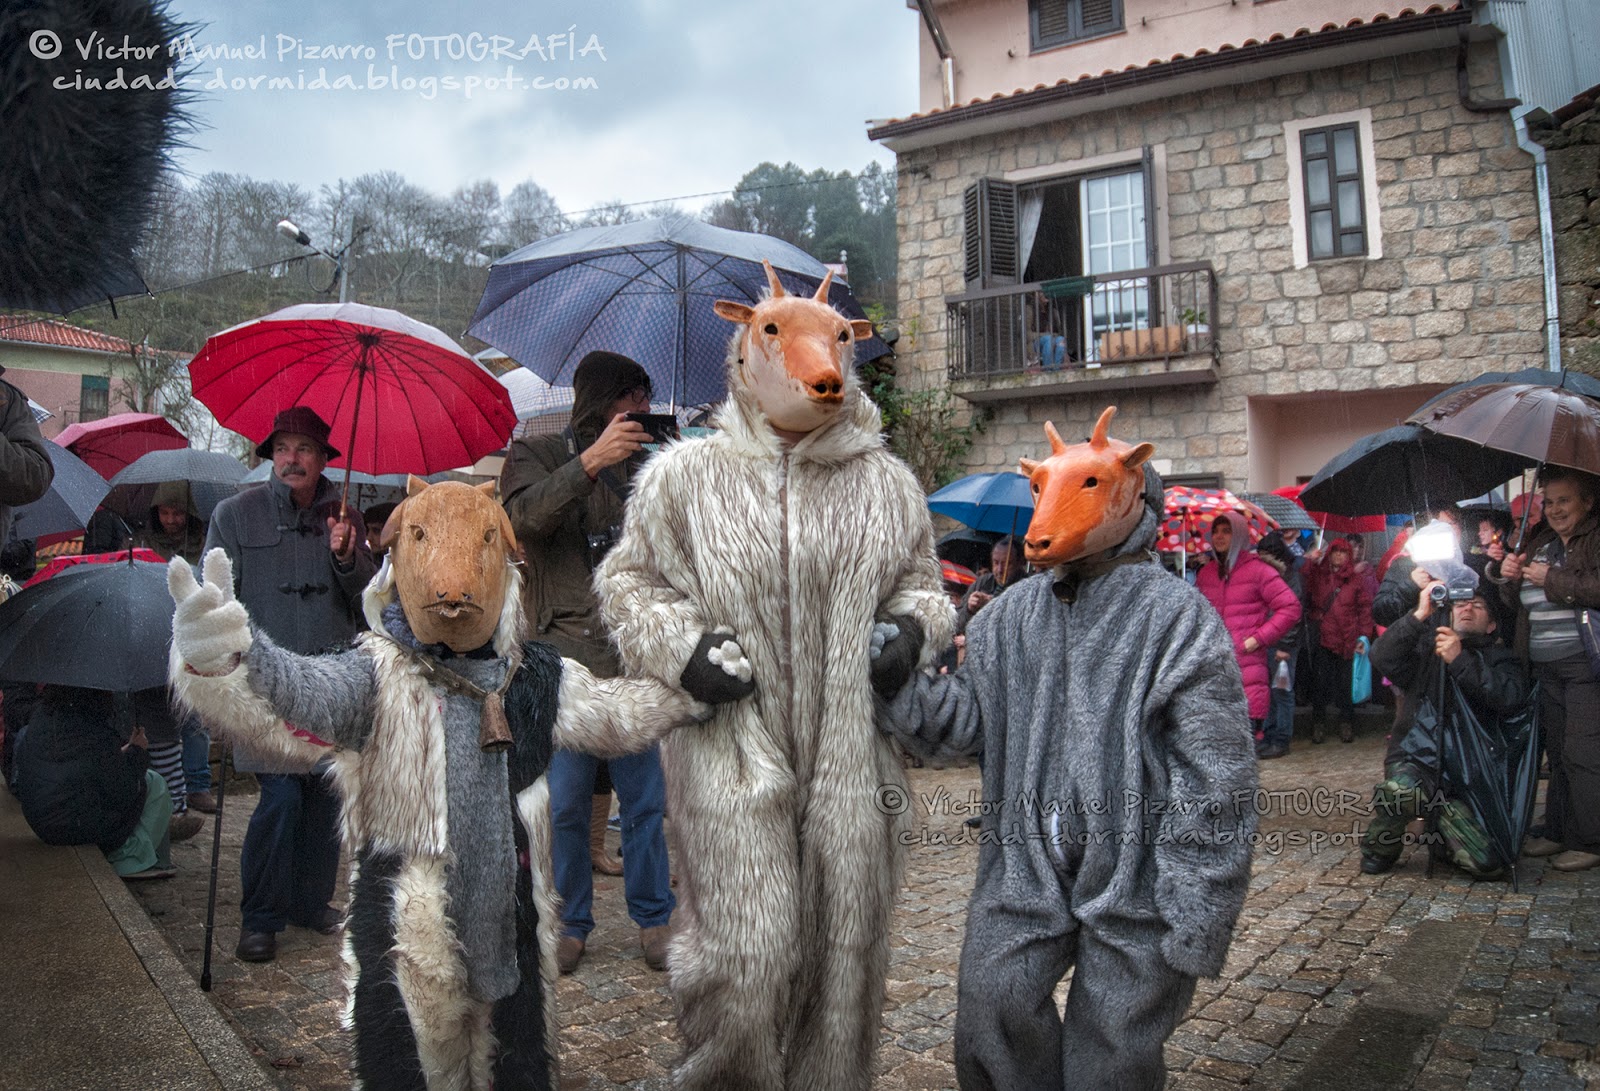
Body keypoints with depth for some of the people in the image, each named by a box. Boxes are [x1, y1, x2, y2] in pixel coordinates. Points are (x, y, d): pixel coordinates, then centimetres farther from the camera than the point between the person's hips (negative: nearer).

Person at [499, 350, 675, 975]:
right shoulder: (536, 456, 6)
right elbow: (525, 517, -16)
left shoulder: (643, 463, 17)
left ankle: (654, 919, 21)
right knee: (565, 805, 3)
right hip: (565, 660, -3)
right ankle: (569, 924, 19)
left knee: (645, 800, 7)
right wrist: (590, 461, -25)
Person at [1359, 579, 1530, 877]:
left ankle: (1441, 822, 16)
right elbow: (1382, 658, -5)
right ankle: (1379, 850, -5)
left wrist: (1460, 661, -15)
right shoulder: (1425, 648, 16)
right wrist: (1420, 615, -13)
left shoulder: (1499, 658, 16)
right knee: (1401, 789, -36)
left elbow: (1512, 697, -7)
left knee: (1489, 863, -16)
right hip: (1416, 760, -1)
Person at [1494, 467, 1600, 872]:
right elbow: (1513, 599, 22)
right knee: (1557, 751, 14)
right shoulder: (1539, 542, 15)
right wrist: (1509, 575, 2)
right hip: (1546, 666, 8)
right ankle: (1558, 833, 23)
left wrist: (1551, 578, -16)